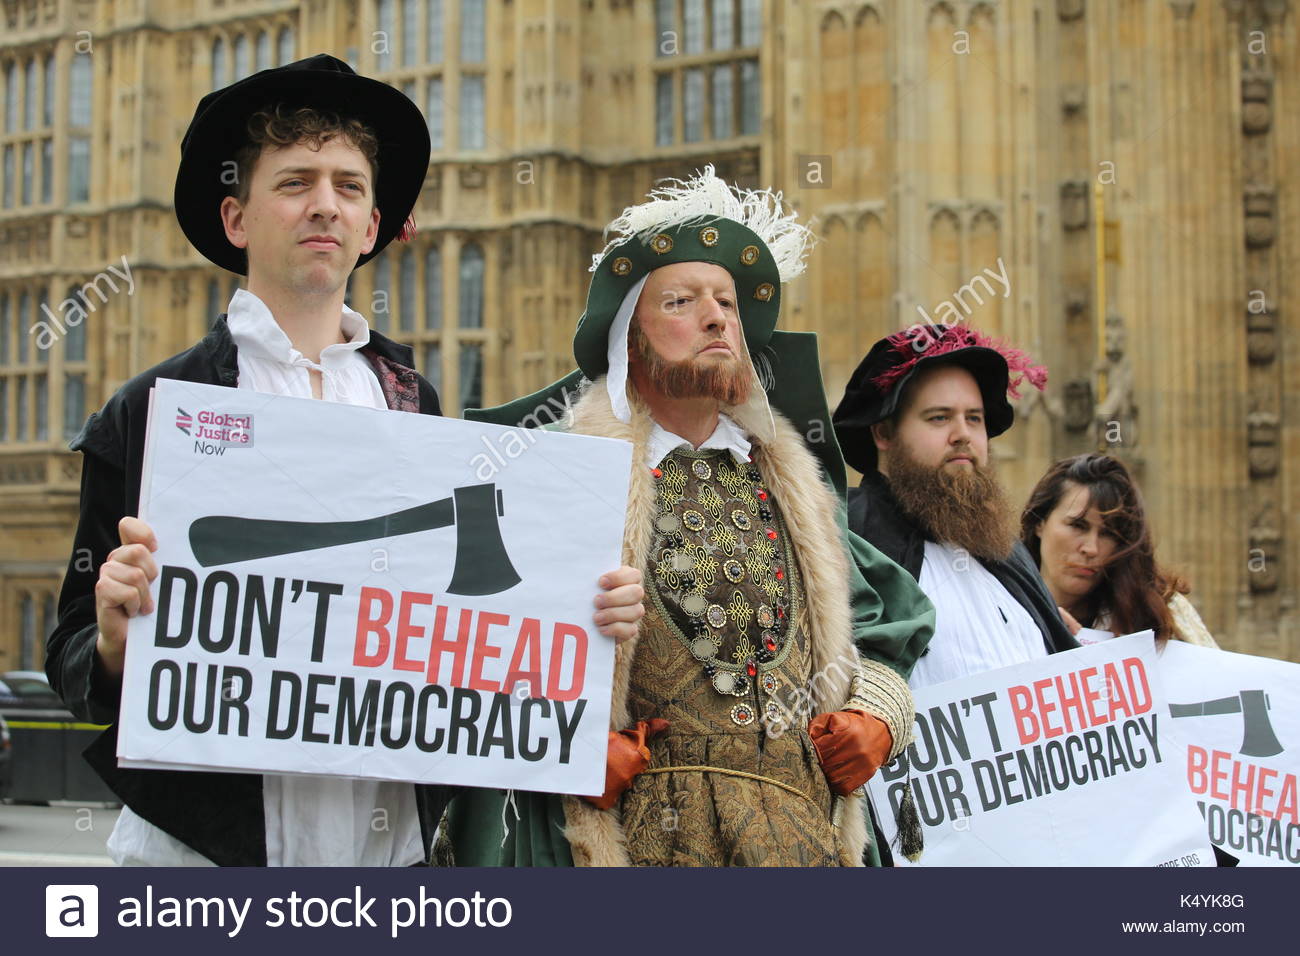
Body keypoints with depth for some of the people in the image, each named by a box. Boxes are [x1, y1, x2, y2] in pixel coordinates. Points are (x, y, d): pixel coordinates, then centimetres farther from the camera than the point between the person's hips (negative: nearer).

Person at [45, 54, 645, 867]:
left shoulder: (414, 404, 6)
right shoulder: (151, 412, -3)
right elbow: (76, 660, -2)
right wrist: (115, 641, -24)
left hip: (399, 843, 2)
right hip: (209, 850, -2)